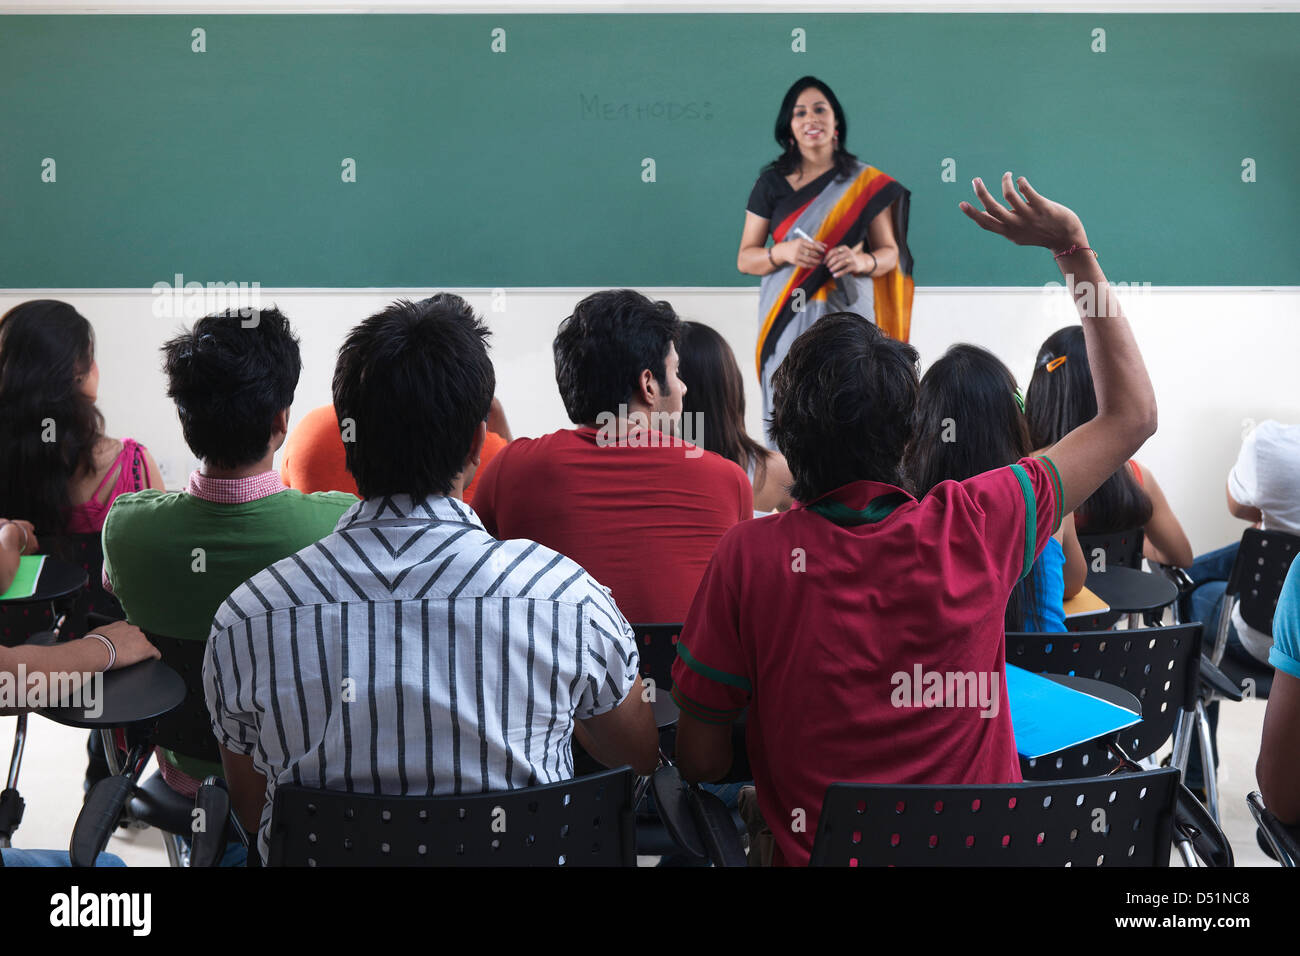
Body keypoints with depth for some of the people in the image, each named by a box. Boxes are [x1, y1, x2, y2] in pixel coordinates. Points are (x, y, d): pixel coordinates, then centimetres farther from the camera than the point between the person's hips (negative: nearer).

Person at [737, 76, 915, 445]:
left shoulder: (866, 184, 6)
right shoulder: (772, 183, 8)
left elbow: (890, 252, 8)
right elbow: (745, 259, 7)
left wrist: (862, 261, -14)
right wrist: (783, 253, -14)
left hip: (848, 316, 0)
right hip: (788, 318, 1)